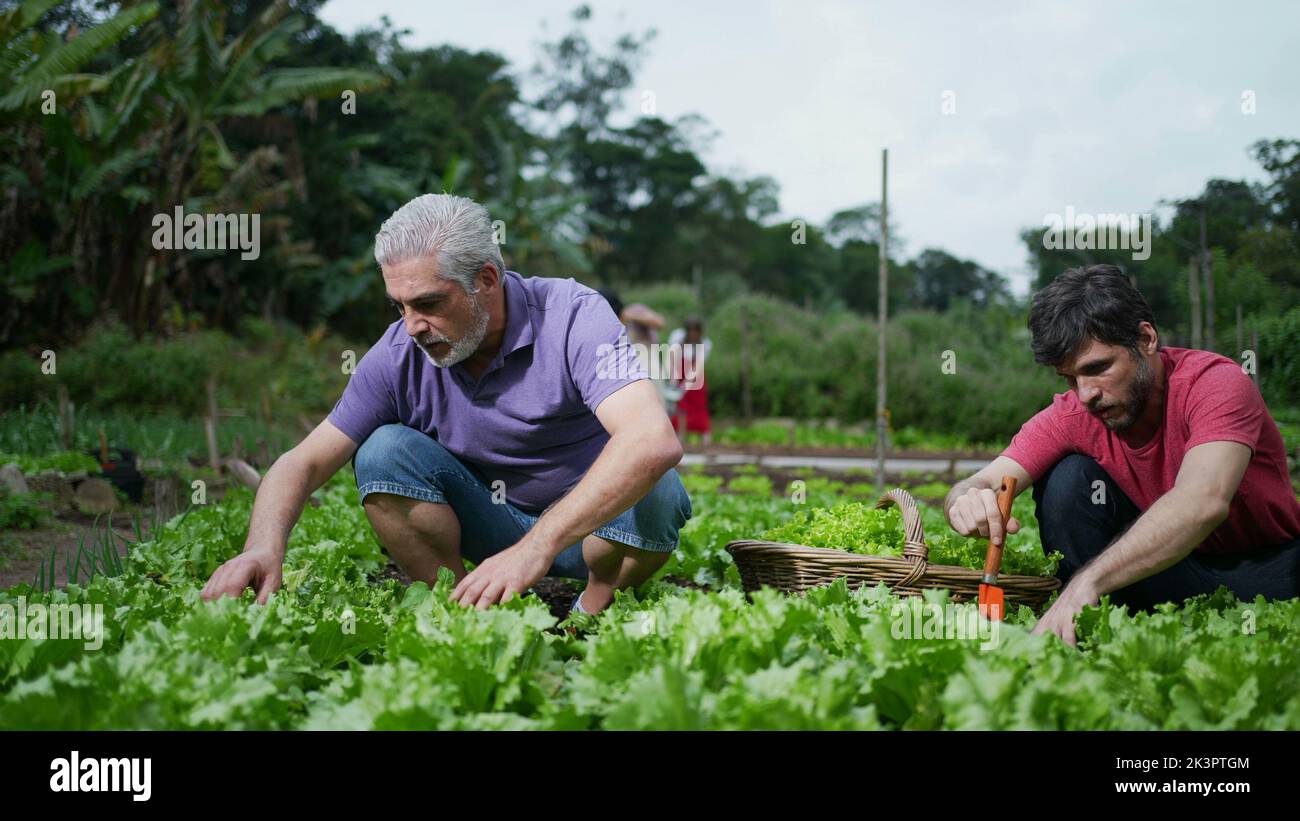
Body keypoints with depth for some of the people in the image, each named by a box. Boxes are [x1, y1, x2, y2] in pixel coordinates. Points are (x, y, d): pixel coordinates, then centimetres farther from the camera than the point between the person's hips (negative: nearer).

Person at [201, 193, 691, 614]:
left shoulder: (573, 316, -24)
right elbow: (304, 462, -9)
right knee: (384, 452, -20)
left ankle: (595, 609, -6)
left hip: (593, 528, -2)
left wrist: (537, 547, -50)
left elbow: (654, 442, -40)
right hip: (493, 524, 3)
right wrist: (264, 548, -33)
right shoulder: (400, 354, -12)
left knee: (655, 492, -35)